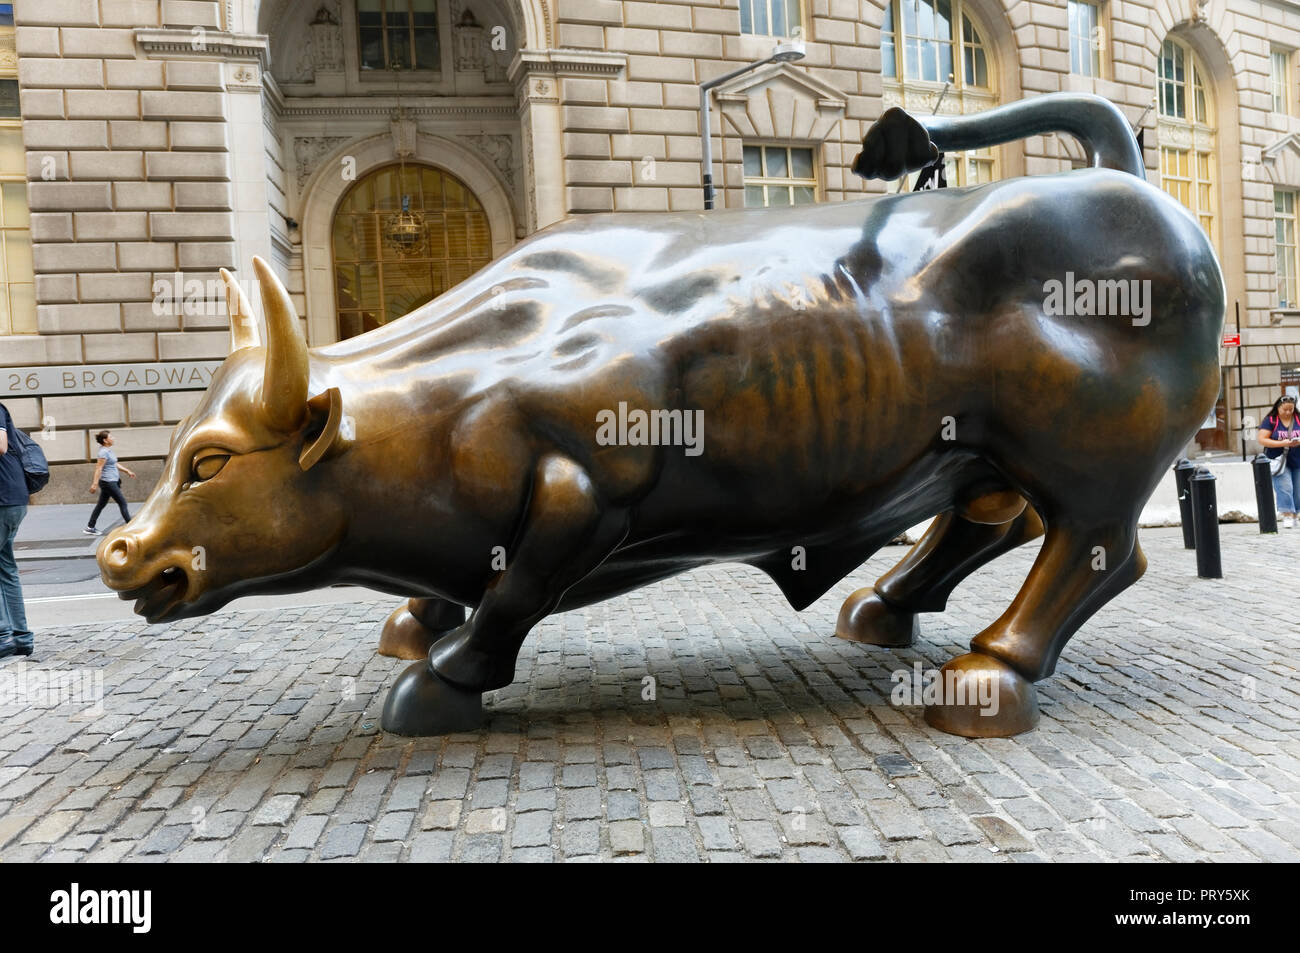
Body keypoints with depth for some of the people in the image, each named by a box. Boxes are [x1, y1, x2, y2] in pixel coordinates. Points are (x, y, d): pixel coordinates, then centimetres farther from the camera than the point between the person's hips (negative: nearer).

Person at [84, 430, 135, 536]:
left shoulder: (109, 450, 12)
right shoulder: (104, 452, -16)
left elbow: (115, 464, 24)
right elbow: (99, 468, -20)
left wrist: (127, 471, 26)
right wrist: (95, 484, -24)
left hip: (112, 481, 9)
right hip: (108, 482, -9)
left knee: (101, 504, 12)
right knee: (122, 502, -3)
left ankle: (90, 528, 16)